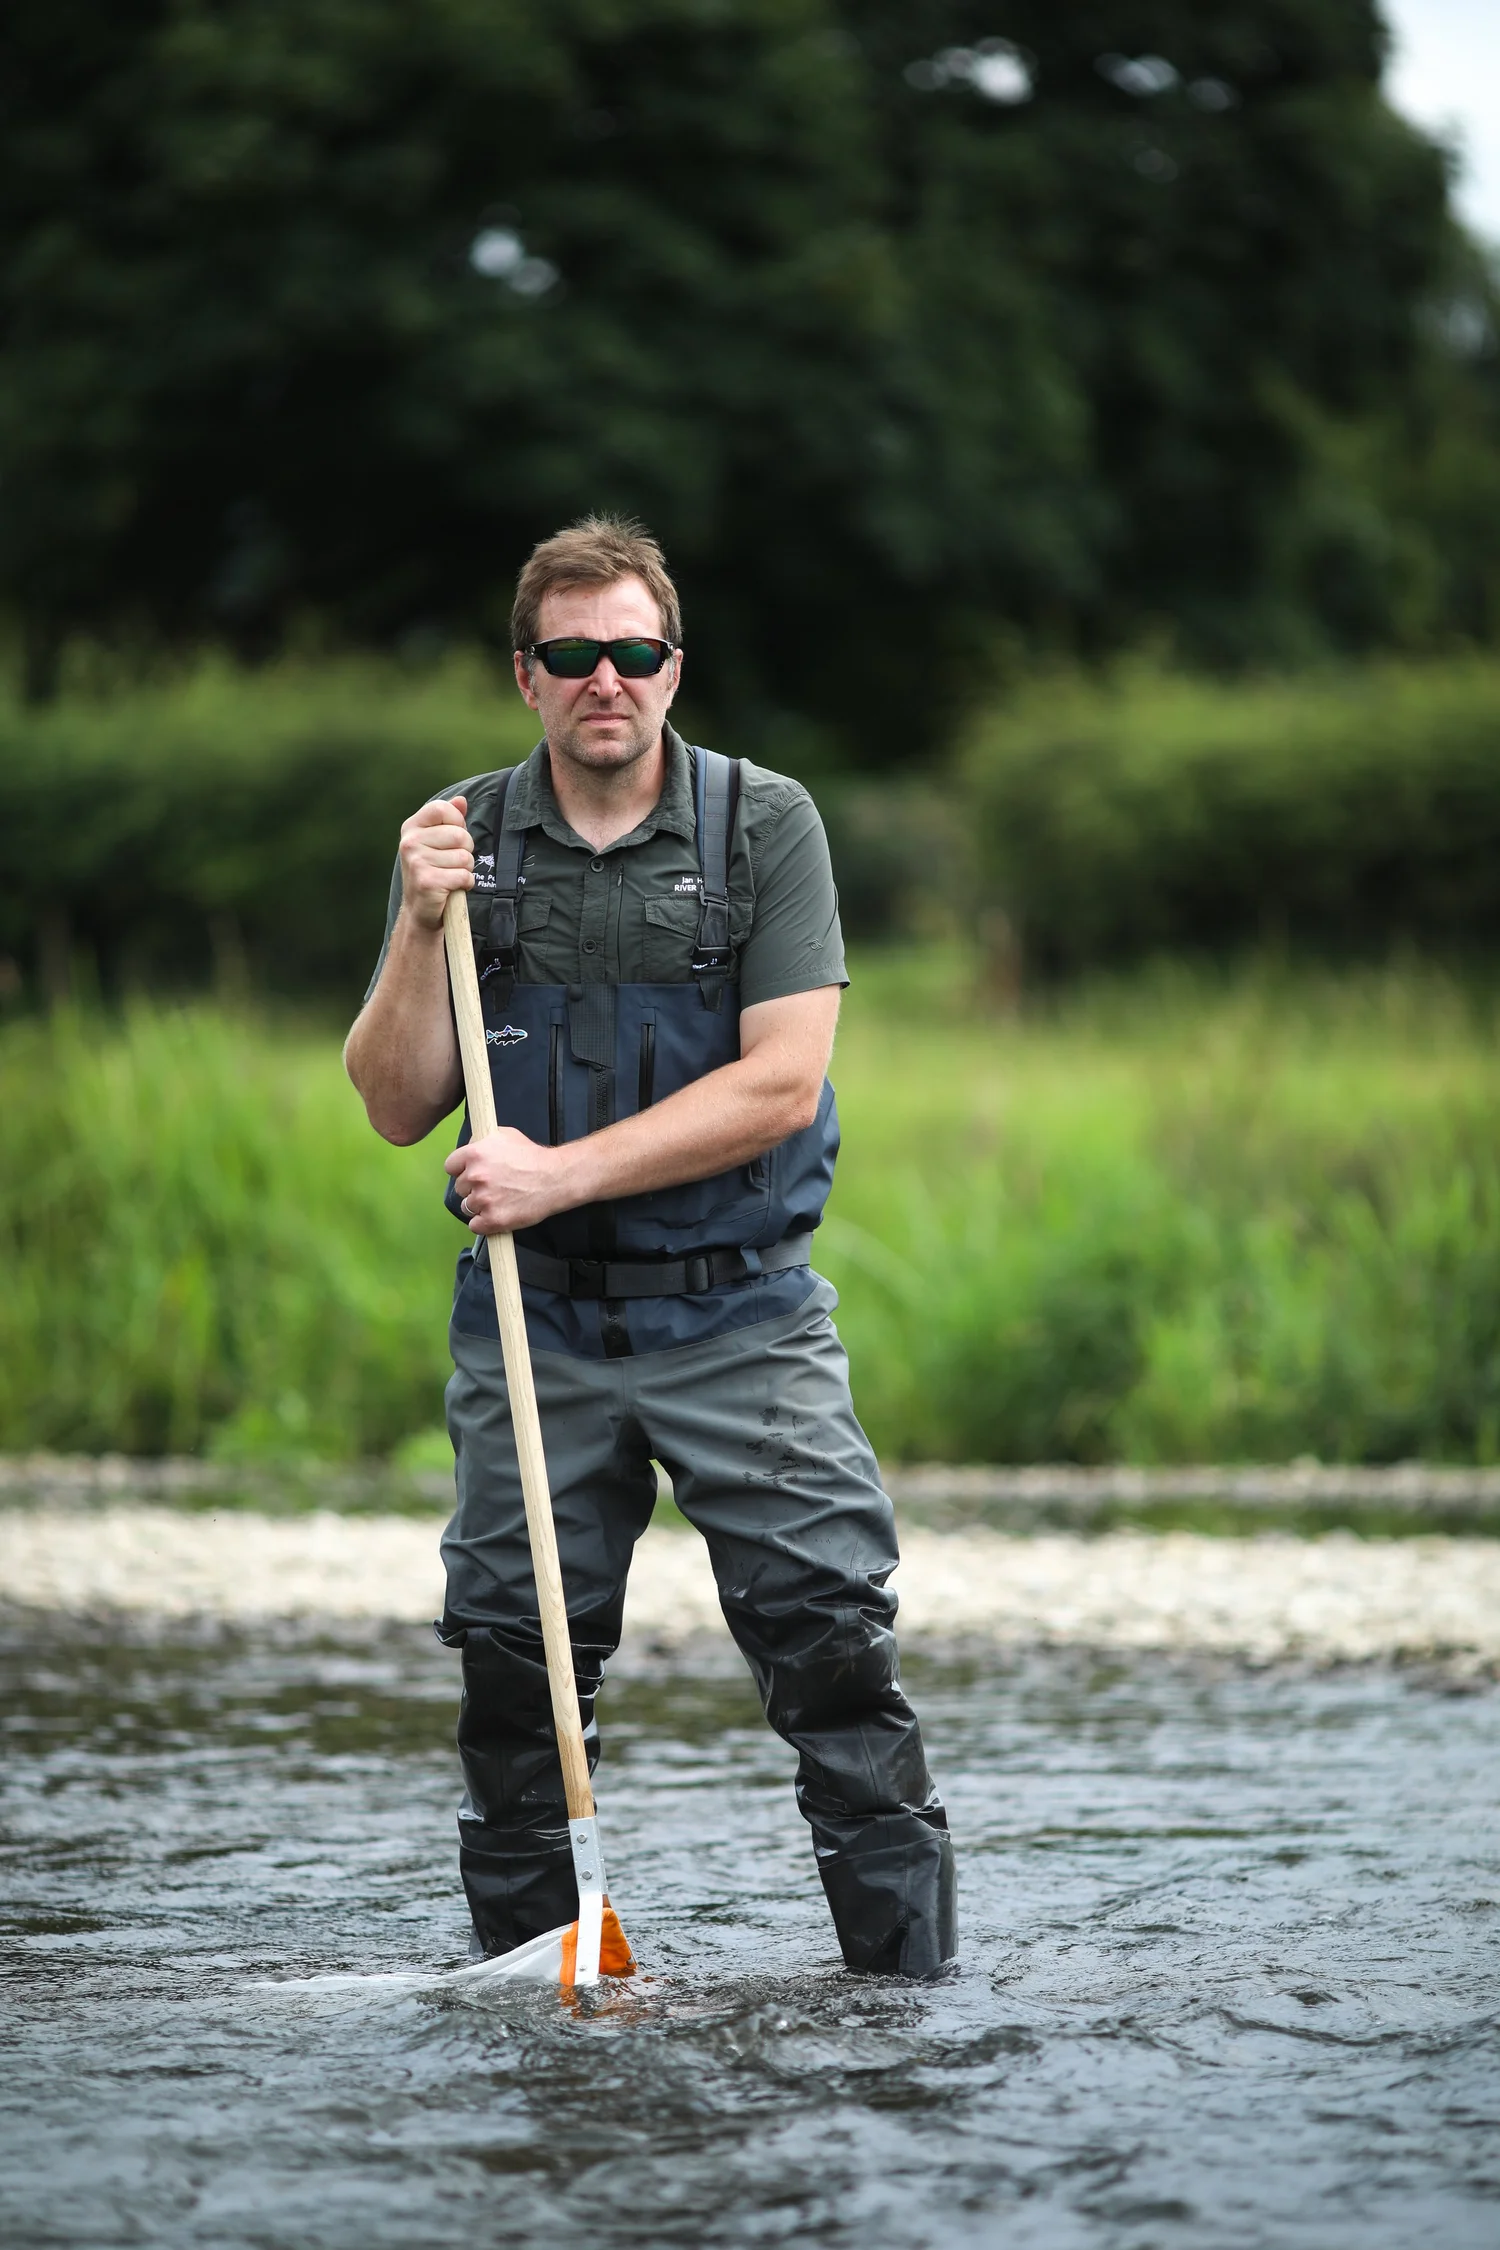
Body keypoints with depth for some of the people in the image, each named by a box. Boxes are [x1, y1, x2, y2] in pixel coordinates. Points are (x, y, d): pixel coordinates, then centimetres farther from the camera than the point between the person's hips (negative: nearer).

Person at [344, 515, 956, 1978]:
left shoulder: (766, 825, -2)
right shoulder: (462, 840, 4)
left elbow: (781, 1082, -11)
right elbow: (398, 1109, 2)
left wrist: (561, 1172, -17)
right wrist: (421, 934, -14)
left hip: (740, 1320, -2)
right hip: (534, 1328, 2)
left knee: (835, 1638, -8)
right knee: (512, 1671, 4)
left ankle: (914, 1980, -4)